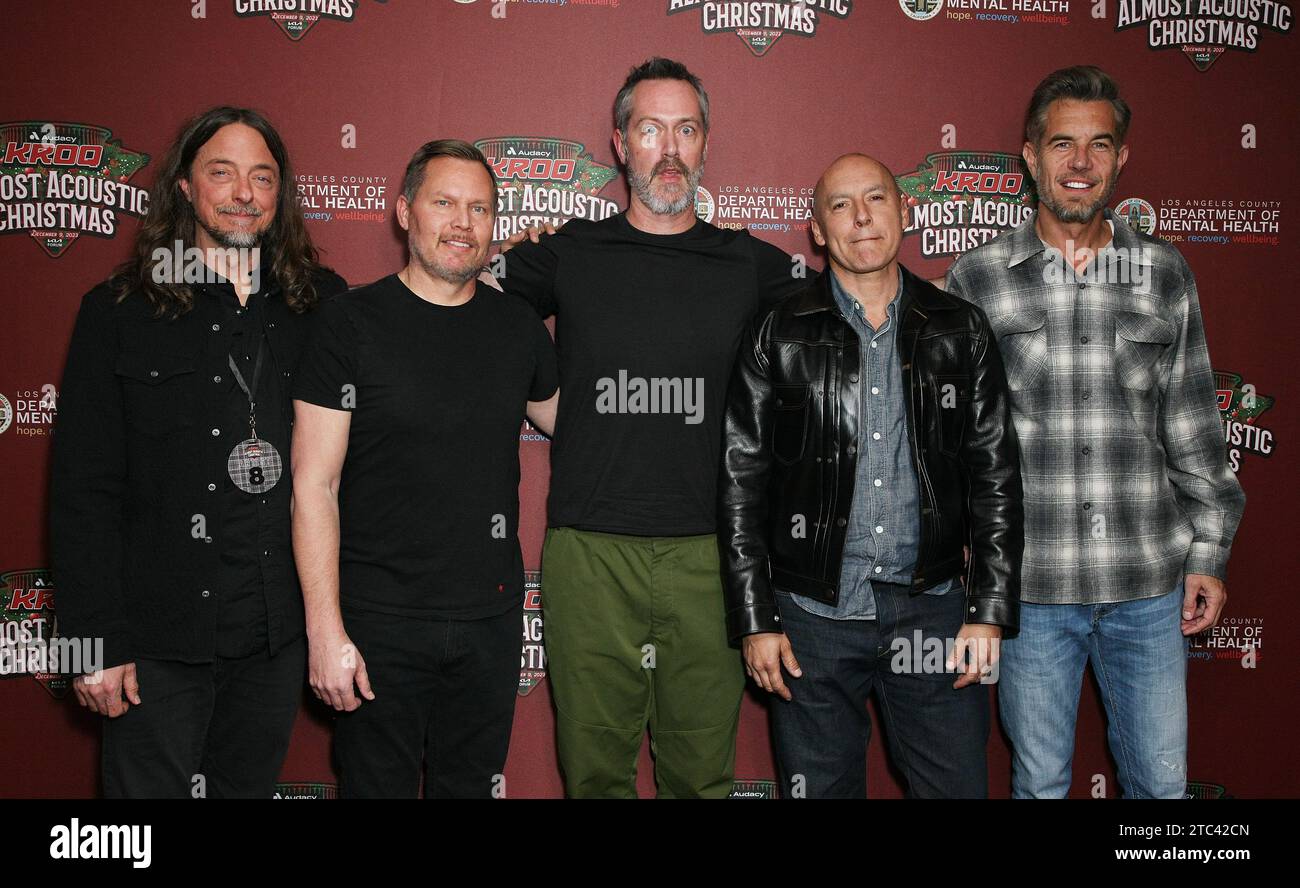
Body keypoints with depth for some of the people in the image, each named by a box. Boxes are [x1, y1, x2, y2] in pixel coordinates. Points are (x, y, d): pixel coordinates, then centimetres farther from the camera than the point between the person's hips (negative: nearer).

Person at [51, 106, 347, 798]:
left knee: (250, 785, 16)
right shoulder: (120, 312, -1)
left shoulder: (322, 304, 5)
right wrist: (94, 639, -8)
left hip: (280, 635, 2)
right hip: (158, 636, -2)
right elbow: (83, 488, -4)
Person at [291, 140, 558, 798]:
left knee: (471, 783, 15)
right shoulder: (351, 325, -7)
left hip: (491, 619, 3)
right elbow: (313, 486, -9)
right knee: (375, 784, 9)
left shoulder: (518, 328, 5)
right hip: (380, 621, -3)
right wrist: (326, 631, -13)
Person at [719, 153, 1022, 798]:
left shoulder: (961, 331, 5)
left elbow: (995, 477, 4)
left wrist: (990, 612, -2)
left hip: (932, 611, 1)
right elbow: (741, 483, -1)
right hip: (813, 616, -1)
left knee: (958, 787, 7)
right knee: (820, 788, 10)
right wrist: (755, 621, -5)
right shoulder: (778, 336, 0)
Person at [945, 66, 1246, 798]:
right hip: (1030, 586, -1)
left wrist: (1208, 553, 7)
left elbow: (1193, 427, 8)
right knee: (1041, 780, 11)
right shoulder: (976, 281, -1)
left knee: (1163, 780, 11)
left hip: (1150, 584, 2)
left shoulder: (1165, 275, 5)